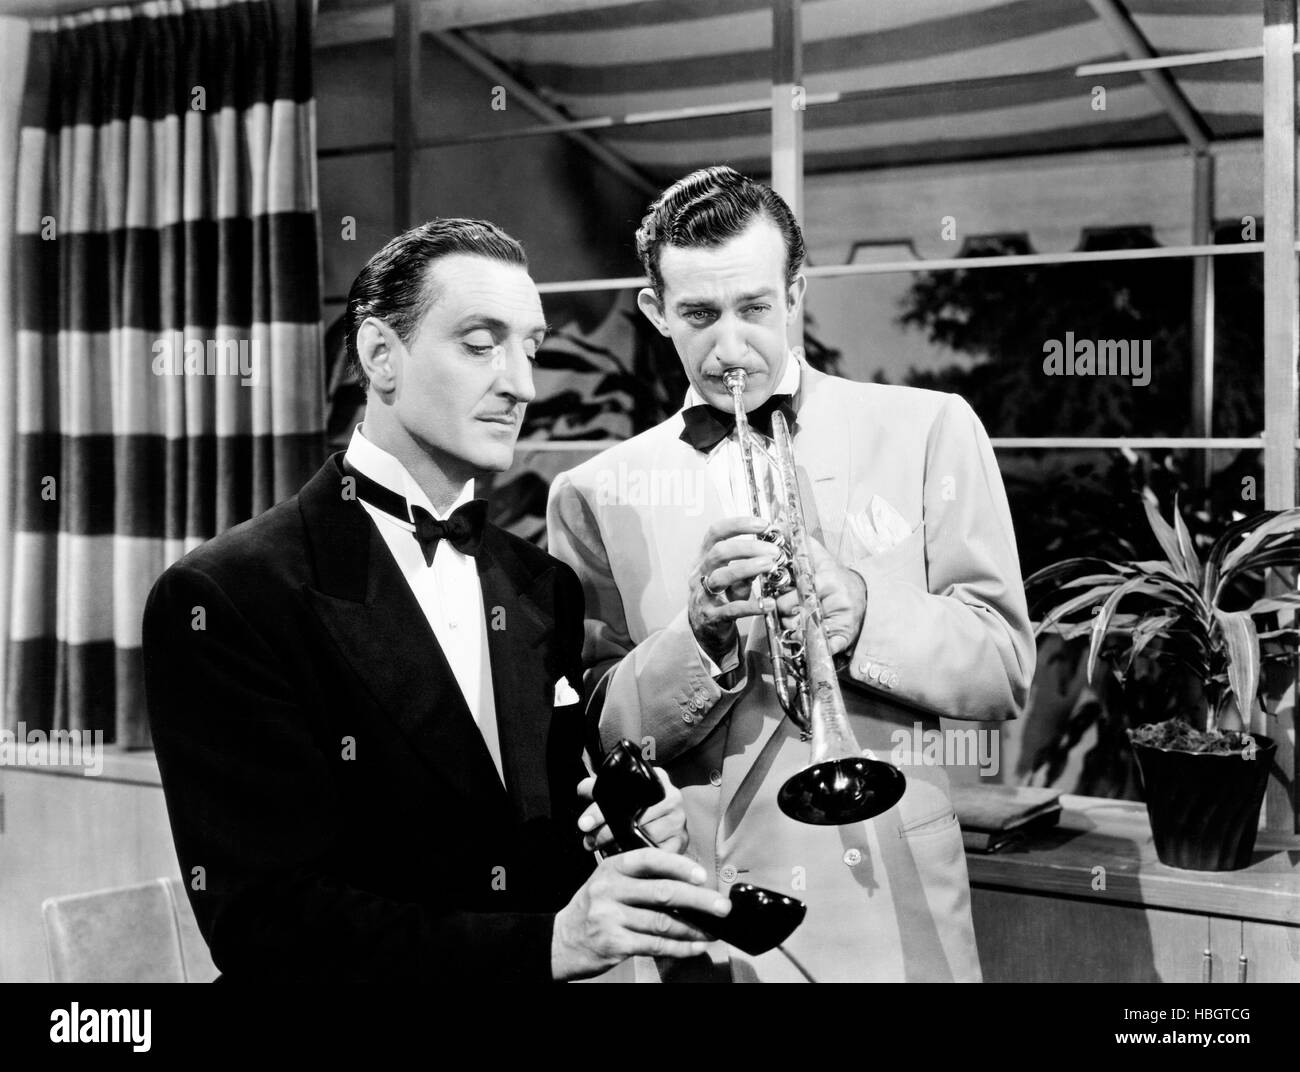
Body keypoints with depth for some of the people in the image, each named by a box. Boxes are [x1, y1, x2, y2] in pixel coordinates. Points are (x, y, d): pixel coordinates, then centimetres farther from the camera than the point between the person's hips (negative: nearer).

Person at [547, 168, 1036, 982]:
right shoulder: (598, 494, 2)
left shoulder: (929, 430, 1)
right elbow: (593, 736, -1)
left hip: (888, 908, 0)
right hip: (701, 925, 1)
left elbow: (1007, 674, -2)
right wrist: (701, 634, -18)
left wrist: (866, 614, -18)